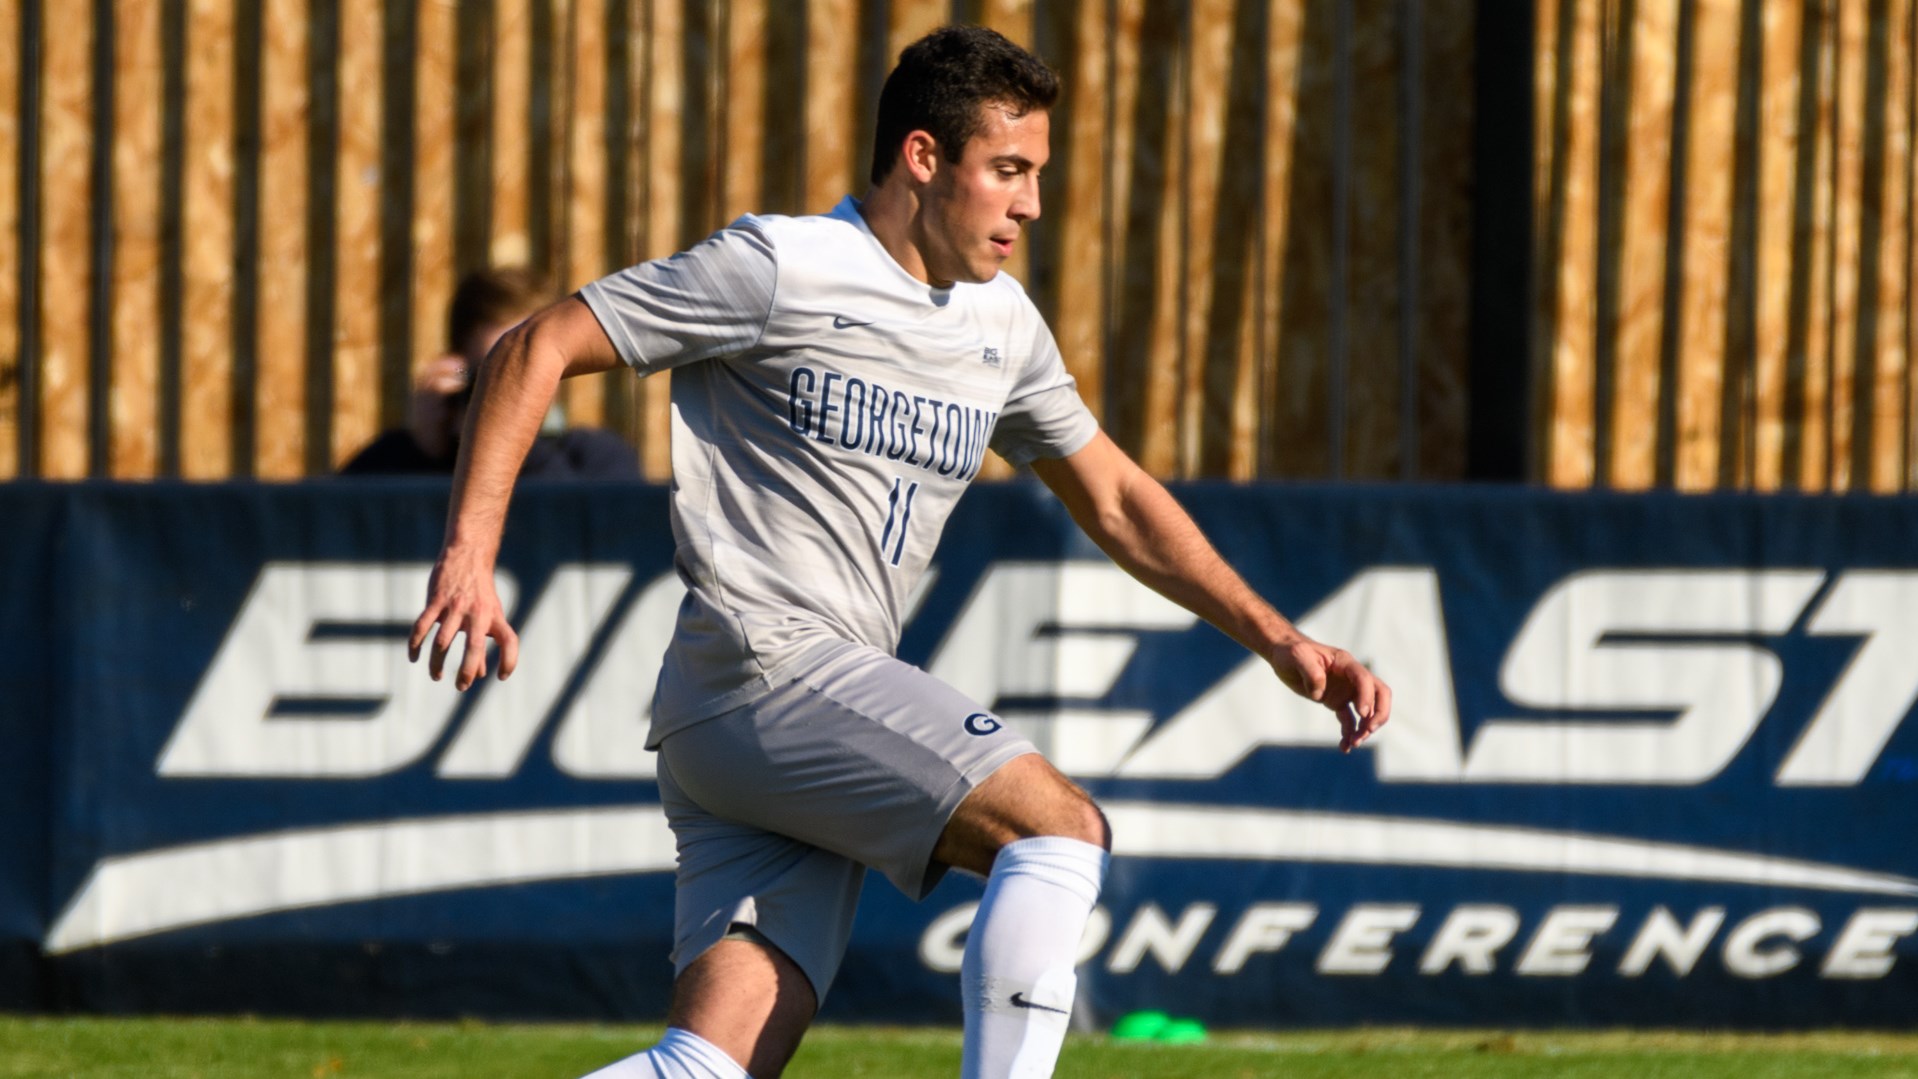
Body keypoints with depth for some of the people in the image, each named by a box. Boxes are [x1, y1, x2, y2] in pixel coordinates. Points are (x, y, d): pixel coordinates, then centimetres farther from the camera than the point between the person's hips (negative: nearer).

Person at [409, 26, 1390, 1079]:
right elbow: (535, 351, -4)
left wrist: (1277, 638, 18)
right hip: (761, 665, -8)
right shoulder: (780, 267, -5)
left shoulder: (1001, 324, 18)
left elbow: (1116, 501, 27)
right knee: (1061, 826, -17)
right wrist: (469, 556, -14)